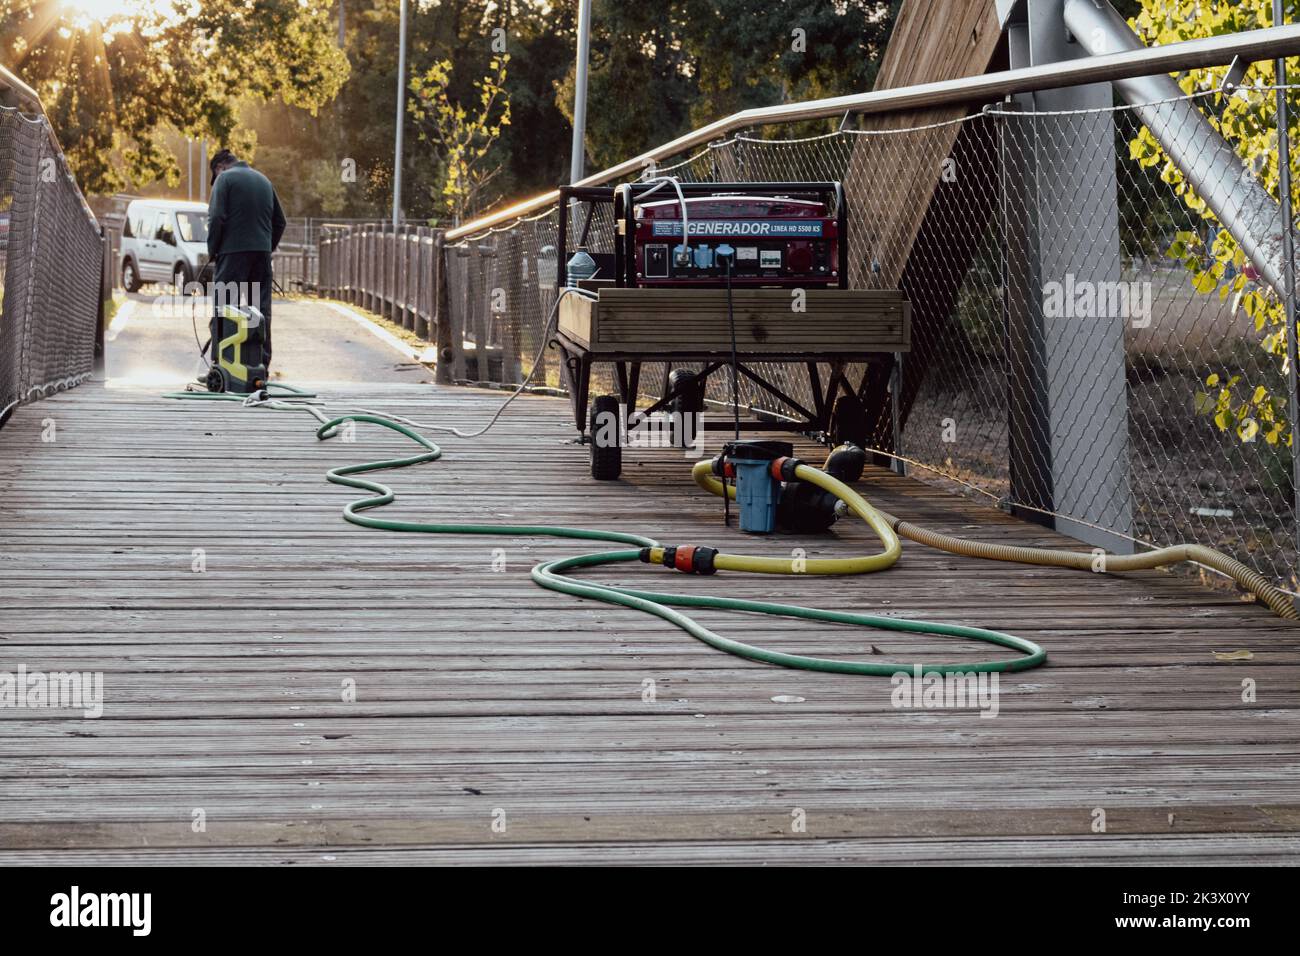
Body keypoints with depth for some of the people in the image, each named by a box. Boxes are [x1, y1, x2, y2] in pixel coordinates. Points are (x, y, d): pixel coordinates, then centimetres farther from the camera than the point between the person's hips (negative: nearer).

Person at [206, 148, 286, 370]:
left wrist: (212, 251, -1)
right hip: (262, 253, 6)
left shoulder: (224, 178, 0)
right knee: (261, 310, 8)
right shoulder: (263, 180, 19)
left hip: (233, 252, -6)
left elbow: (217, 218, -11)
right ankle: (262, 364, 8)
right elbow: (280, 221, 18)